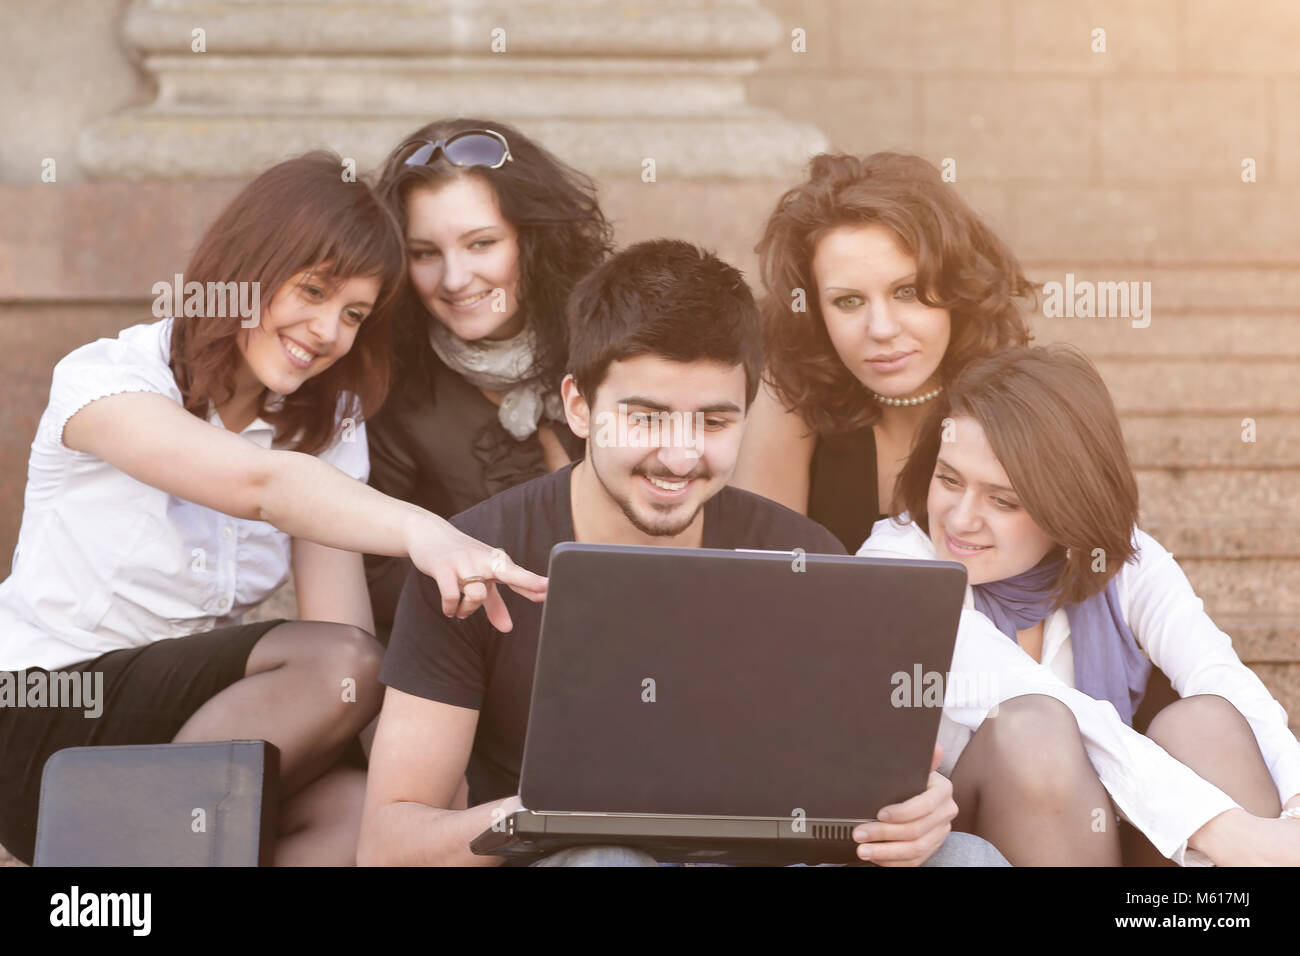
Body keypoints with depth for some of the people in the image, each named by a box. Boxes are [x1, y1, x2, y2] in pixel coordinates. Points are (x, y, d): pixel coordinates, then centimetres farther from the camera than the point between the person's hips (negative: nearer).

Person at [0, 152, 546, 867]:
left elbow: (343, 616, -5)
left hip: (199, 717, 5)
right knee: (338, 664, -28)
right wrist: (418, 531, -49)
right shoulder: (103, 380, -11)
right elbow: (267, 485, -31)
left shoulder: (329, 426, 8)